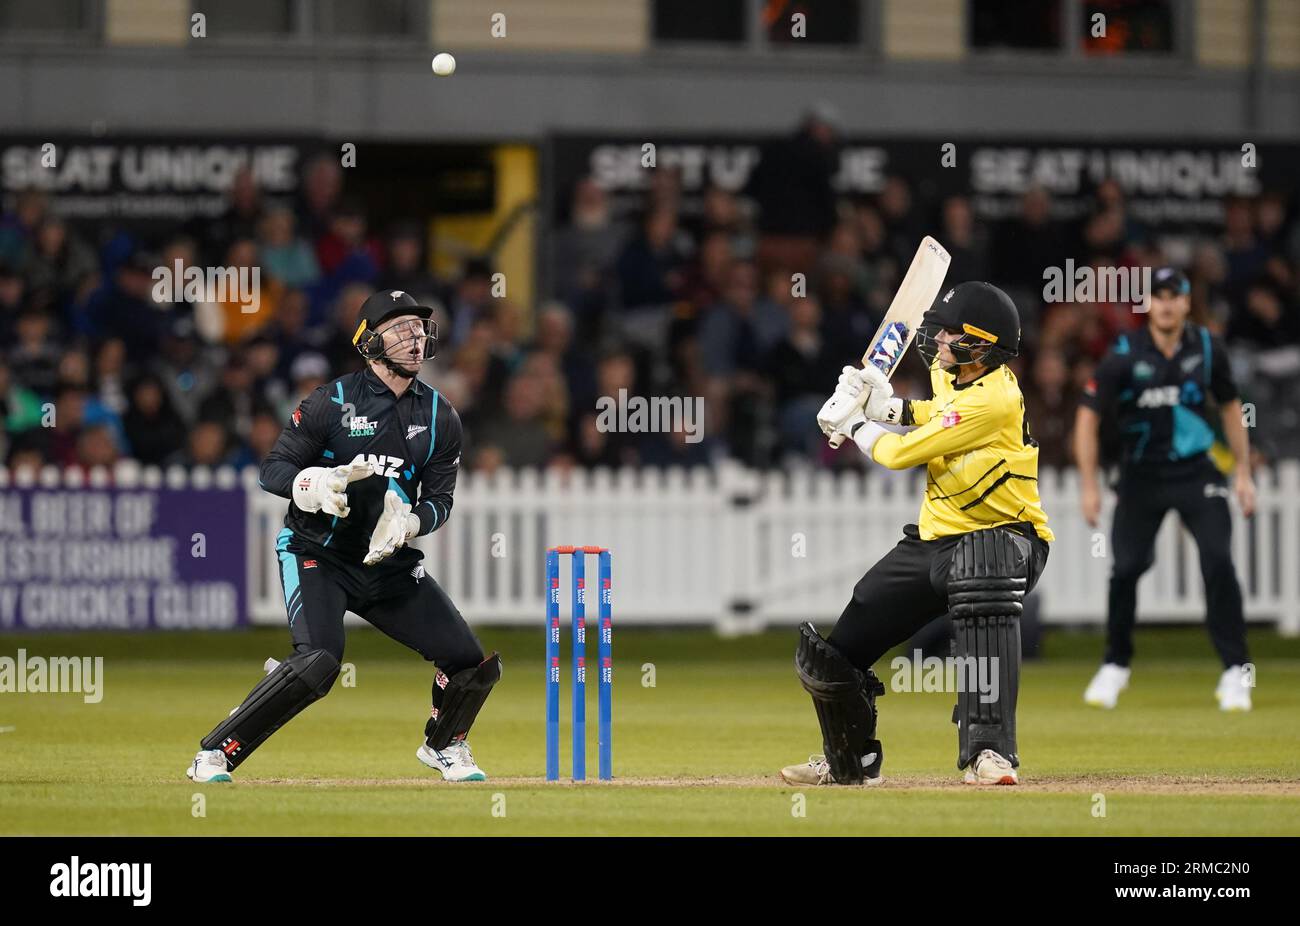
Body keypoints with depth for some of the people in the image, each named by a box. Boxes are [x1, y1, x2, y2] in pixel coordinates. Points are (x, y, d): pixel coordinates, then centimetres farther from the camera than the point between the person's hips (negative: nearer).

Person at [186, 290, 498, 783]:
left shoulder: (440, 417, 3)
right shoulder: (333, 401, -10)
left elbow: (440, 499, 5)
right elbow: (273, 469, -6)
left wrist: (408, 522, -18)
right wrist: (314, 484, -28)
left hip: (389, 561, 5)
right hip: (317, 556, -5)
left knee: (473, 664, 0)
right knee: (317, 663, -29)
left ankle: (443, 746, 31)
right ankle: (214, 754, -19)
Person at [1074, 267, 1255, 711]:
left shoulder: (1207, 348, -2)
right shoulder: (1124, 355, -11)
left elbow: (1229, 406, 11)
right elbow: (1088, 415, -7)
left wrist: (1244, 471, 7)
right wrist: (1089, 485, -12)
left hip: (1196, 473, 1)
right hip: (1141, 475, -1)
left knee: (1218, 562, -14)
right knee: (1125, 568, -8)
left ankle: (1235, 673, -8)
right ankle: (1115, 666, 14)